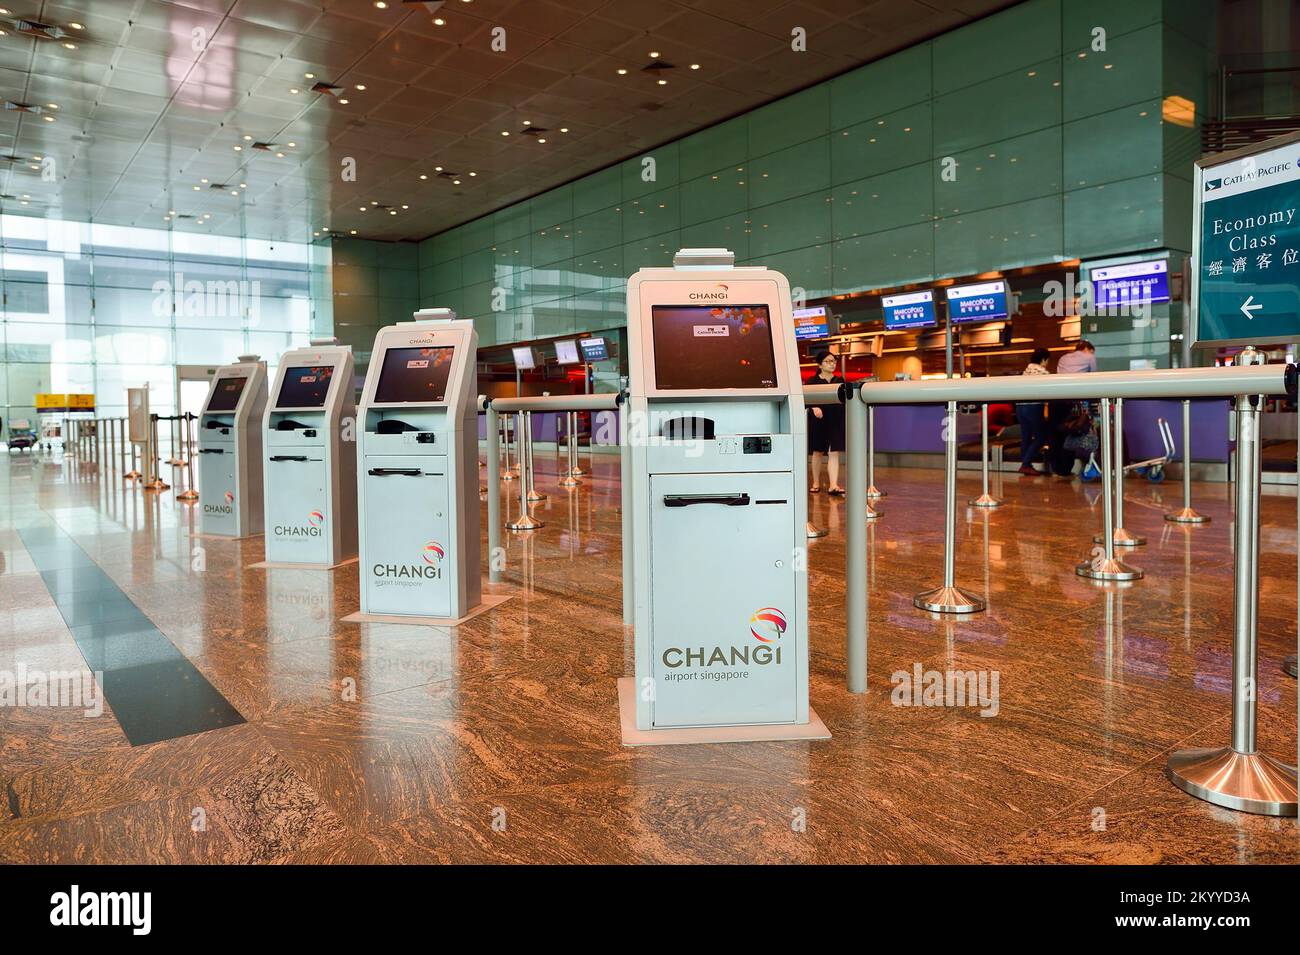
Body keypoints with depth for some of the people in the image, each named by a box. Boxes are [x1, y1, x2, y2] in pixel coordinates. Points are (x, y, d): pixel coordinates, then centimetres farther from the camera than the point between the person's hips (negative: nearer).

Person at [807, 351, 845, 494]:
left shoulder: (839, 381, 10)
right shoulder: (813, 381, 0)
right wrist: (814, 407, -24)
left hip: (836, 420, 2)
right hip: (818, 420, -2)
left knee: (834, 453, -5)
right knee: (817, 452, 9)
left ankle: (833, 485, -9)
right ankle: (816, 482, 23)